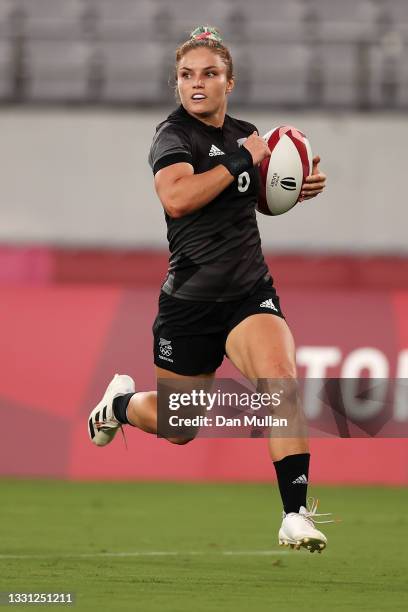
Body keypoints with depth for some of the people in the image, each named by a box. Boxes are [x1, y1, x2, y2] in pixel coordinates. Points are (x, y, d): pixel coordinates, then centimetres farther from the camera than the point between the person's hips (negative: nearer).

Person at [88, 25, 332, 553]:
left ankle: (296, 514, -24)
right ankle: (120, 402, 48)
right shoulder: (173, 133, -10)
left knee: (280, 376, -25)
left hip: (250, 291, 3)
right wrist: (241, 160, -25)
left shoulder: (245, 133, 8)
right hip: (189, 302, -3)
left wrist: (297, 189, 10)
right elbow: (177, 197, -31)